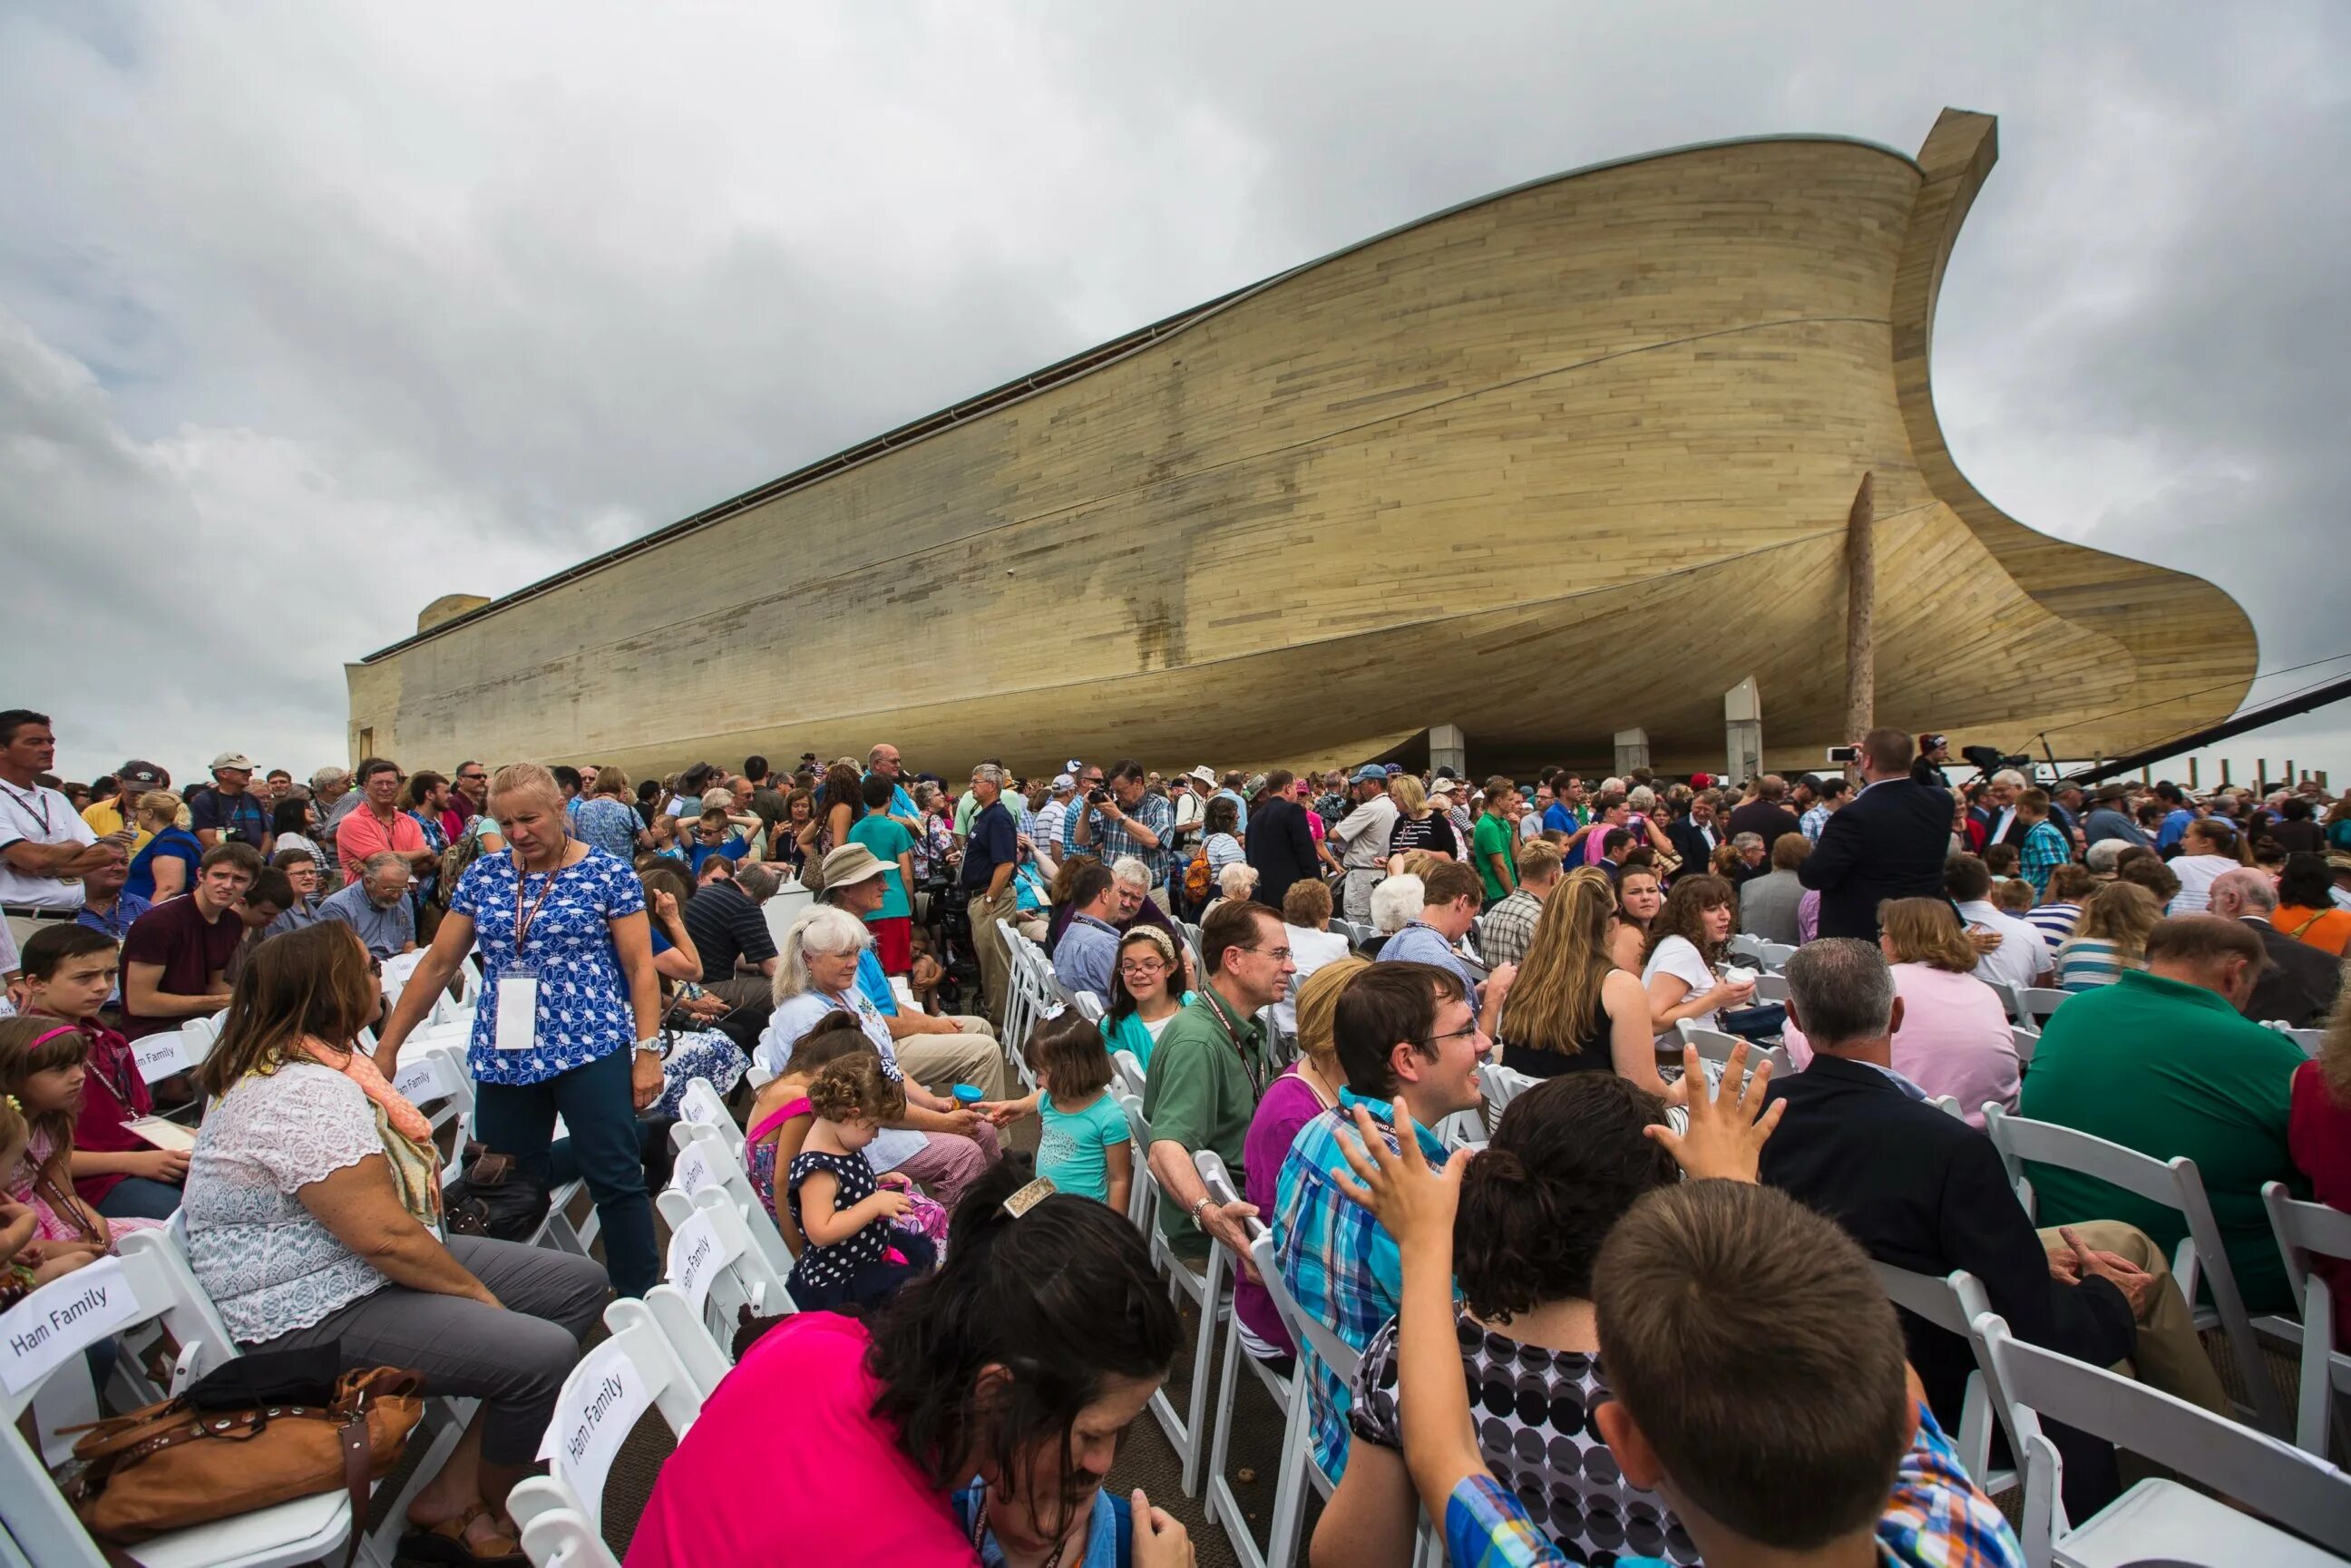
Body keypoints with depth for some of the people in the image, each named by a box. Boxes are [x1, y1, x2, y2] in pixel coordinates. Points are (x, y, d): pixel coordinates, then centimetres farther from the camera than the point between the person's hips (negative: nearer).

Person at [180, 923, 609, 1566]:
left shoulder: (296, 1066, 9)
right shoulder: (307, 1093, -26)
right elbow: (387, 1237, -26)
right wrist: (479, 1294, -16)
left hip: (358, 1271, 11)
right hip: (313, 1320, -11)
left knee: (579, 1283, 2)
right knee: (543, 1355, -25)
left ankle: (453, 1490, 3)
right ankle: (481, 1514, 6)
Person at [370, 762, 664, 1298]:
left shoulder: (608, 875, -4)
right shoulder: (482, 876, 8)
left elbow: (640, 968, -6)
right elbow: (438, 963, 13)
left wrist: (648, 1051, -11)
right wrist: (388, 1046, 12)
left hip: (590, 1051, -4)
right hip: (503, 1058, 5)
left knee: (617, 1181, -3)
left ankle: (643, 1301, 8)